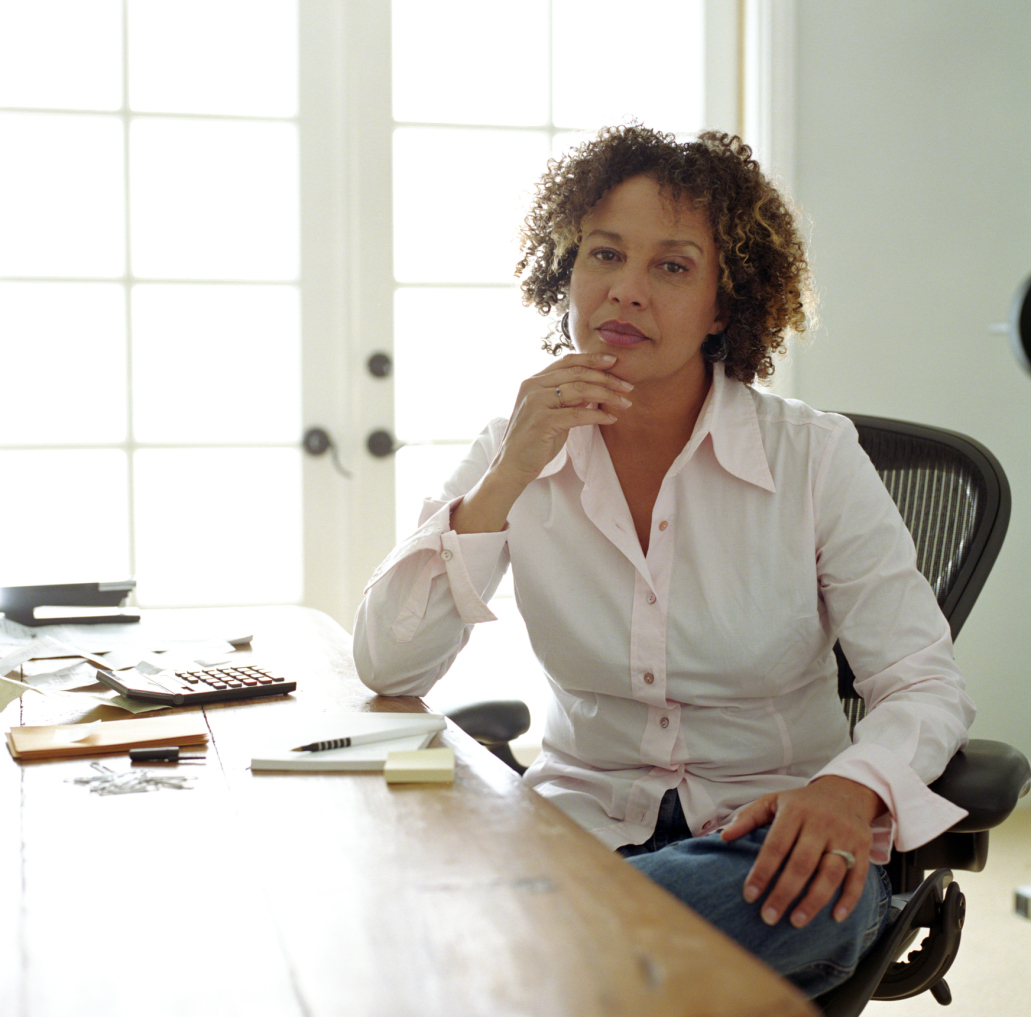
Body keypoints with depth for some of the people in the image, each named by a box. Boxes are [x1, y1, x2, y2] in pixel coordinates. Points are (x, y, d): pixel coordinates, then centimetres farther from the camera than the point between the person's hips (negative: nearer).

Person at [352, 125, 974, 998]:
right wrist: (508, 478, -20)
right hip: (584, 819, 0)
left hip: (766, 834, 1)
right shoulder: (518, 454, 0)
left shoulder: (815, 457, -6)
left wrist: (850, 787, -31)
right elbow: (386, 669, -10)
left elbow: (926, 685, -8)